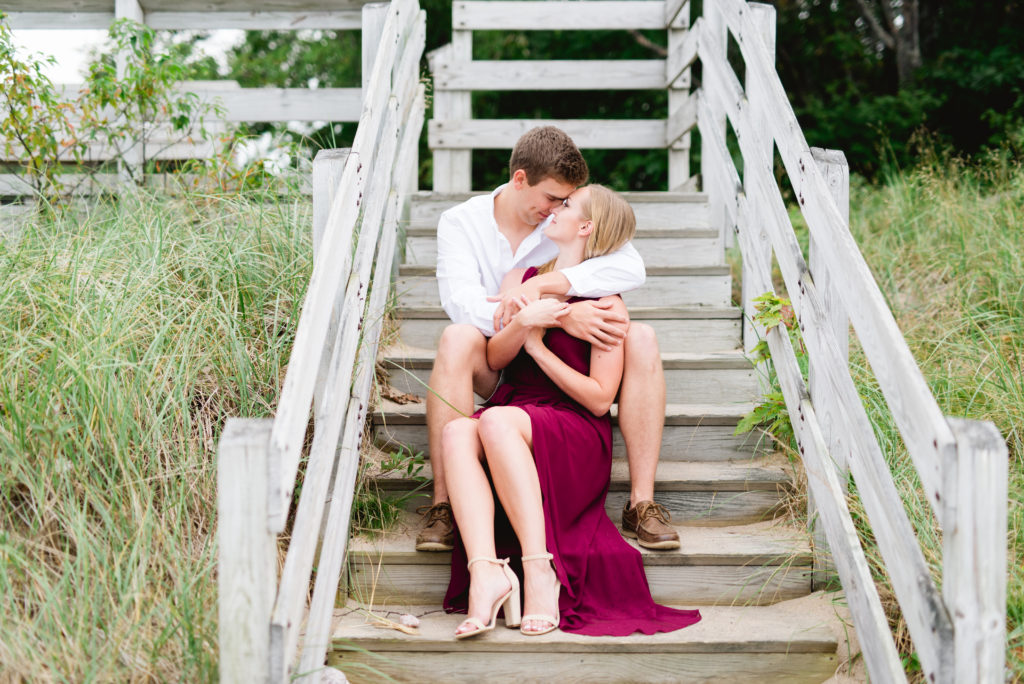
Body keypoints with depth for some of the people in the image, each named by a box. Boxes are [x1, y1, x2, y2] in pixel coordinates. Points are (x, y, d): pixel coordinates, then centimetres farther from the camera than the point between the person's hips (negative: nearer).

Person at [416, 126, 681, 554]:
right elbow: (462, 302, -24)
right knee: (458, 338, -34)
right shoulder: (460, 223, -5)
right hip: (498, 371, -2)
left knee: (640, 338, -24)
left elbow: (631, 269, -21)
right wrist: (560, 315, -36)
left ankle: (642, 502, -23)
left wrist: (541, 286, -30)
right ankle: (443, 505, -32)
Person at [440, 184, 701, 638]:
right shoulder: (523, 279, 19)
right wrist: (524, 322, -10)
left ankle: (539, 569, -38)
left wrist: (538, 346, -7)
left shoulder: (607, 303, 0)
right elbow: (495, 358, 10)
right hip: (514, 410, 5)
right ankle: (485, 571, -46)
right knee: (457, 432, -30)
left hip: (577, 432, -5)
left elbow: (600, 399, -6)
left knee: (496, 422, -36)